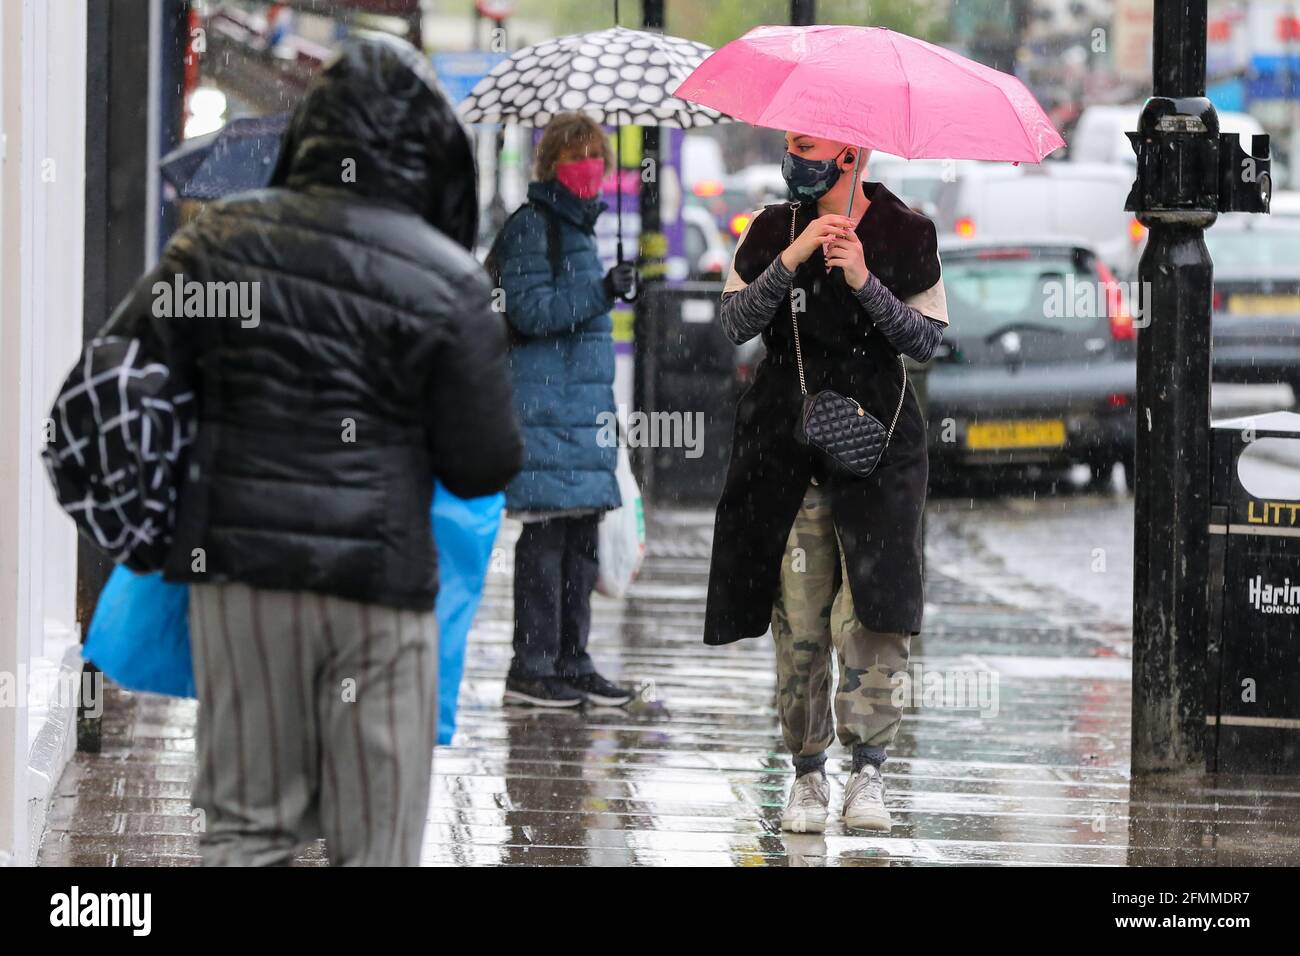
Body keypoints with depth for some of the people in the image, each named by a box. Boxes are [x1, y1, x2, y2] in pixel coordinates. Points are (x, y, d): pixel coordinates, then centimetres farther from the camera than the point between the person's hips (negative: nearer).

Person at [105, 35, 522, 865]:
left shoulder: (224, 237, 0)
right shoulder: (449, 282, -7)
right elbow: (484, 466, -4)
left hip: (236, 559, 3)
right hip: (378, 578, -3)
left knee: (247, 827, 11)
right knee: (377, 844, 5)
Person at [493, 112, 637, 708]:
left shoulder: (580, 229, 20)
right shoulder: (532, 228, -9)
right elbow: (530, 311, -18)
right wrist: (601, 292, -23)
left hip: (583, 407, 9)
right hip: (544, 407, -9)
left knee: (580, 536, 10)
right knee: (546, 535, -9)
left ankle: (572, 662, 15)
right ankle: (531, 669, -7)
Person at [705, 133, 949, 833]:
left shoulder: (908, 235, 3)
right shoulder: (772, 231, 9)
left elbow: (927, 340, -2)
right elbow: (734, 322, -2)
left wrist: (866, 283, -15)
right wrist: (791, 261, -14)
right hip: (787, 437, 2)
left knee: (871, 606, -12)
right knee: (798, 617, -1)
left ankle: (867, 768, -6)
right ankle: (807, 771, 7)